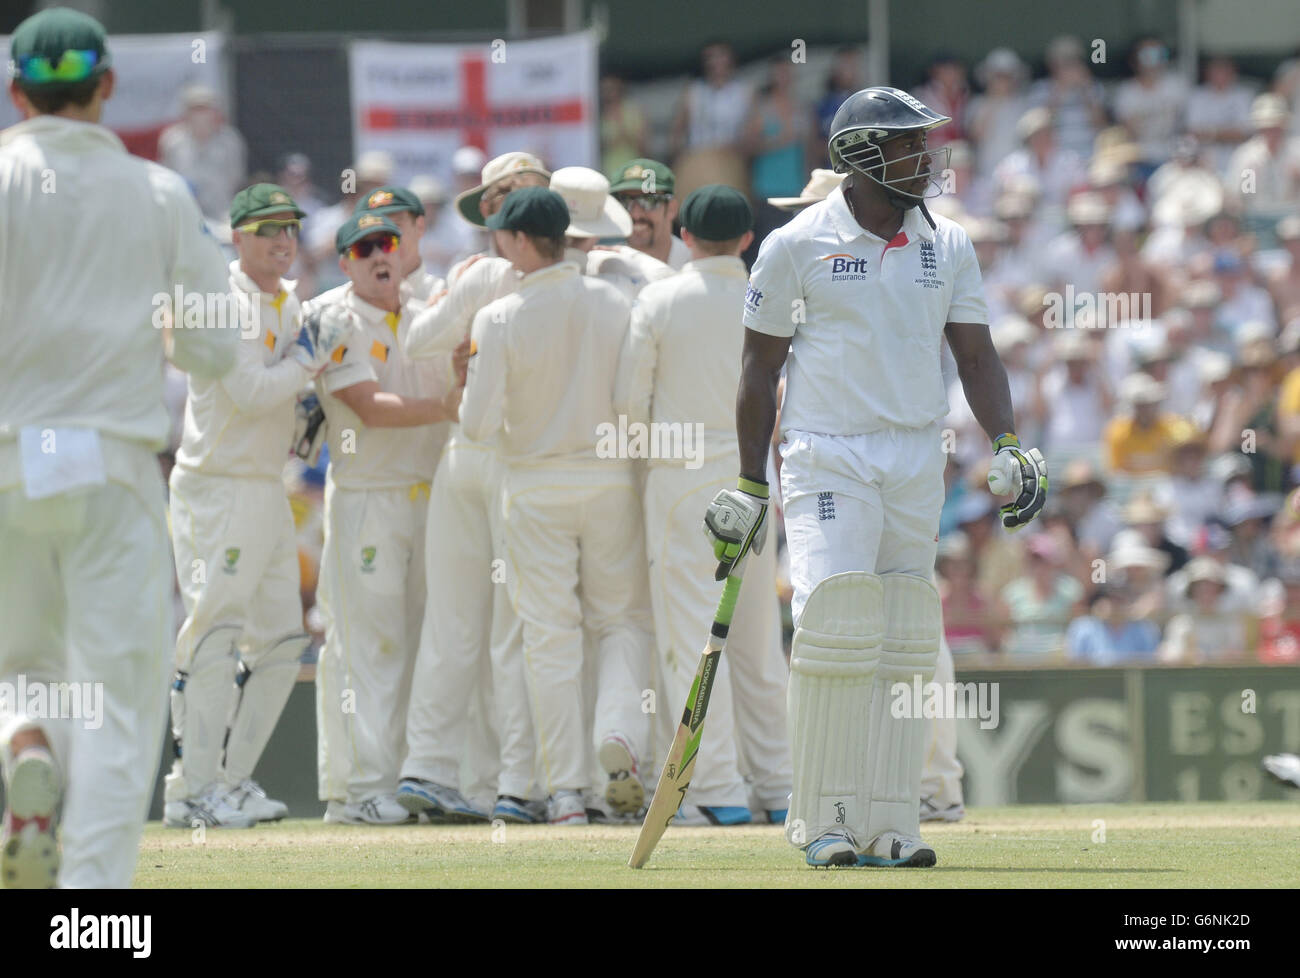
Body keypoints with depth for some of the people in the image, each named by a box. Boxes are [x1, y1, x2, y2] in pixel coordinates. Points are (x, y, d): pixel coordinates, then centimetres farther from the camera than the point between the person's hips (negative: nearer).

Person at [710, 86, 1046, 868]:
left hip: (919, 462, 4)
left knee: (904, 645, 3)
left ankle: (889, 825, 7)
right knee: (835, 632, -15)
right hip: (828, 459, -4)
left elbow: (976, 355, 10)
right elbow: (761, 367, 1)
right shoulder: (798, 245, -3)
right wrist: (750, 487, 0)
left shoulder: (947, 247, 8)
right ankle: (823, 821, -6)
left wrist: (1008, 445, -6)